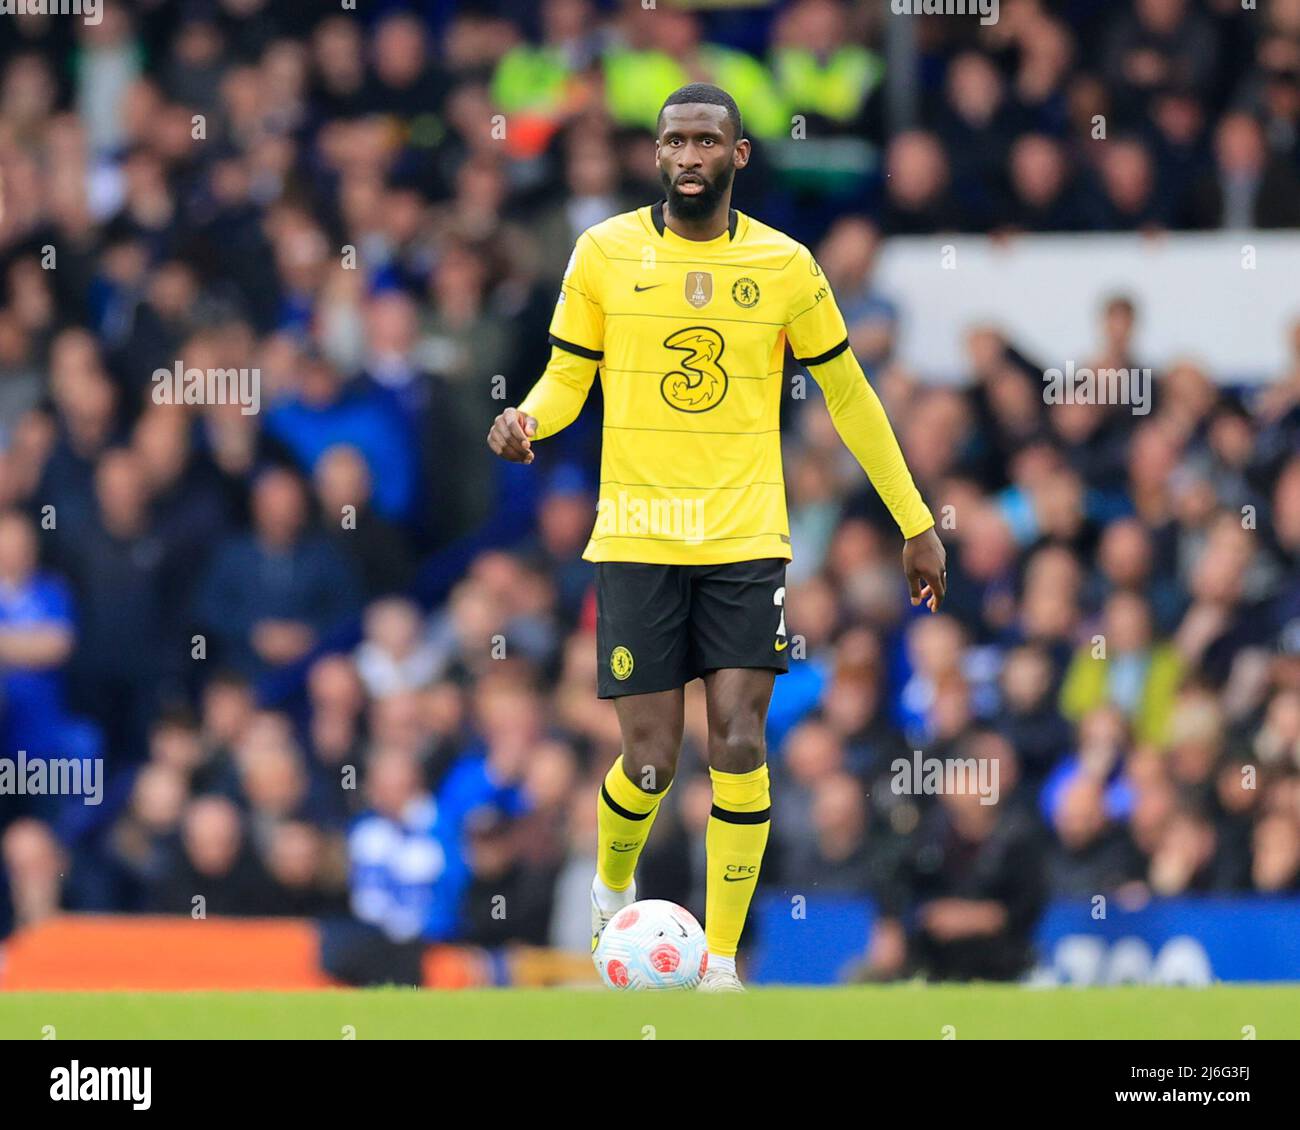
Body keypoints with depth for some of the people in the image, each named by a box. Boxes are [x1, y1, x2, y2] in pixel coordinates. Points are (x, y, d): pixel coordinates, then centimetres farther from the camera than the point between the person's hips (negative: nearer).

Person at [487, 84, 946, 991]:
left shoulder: (784, 266, 2)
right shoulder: (605, 254, 1)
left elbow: (847, 394, 12)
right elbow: (567, 381, 9)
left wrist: (916, 522, 13)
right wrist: (525, 421, -16)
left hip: (746, 540, 0)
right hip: (636, 536, 0)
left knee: (739, 747, -11)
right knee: (650, 762, -3)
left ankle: (722, 963, 0)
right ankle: (613, 892, 30)